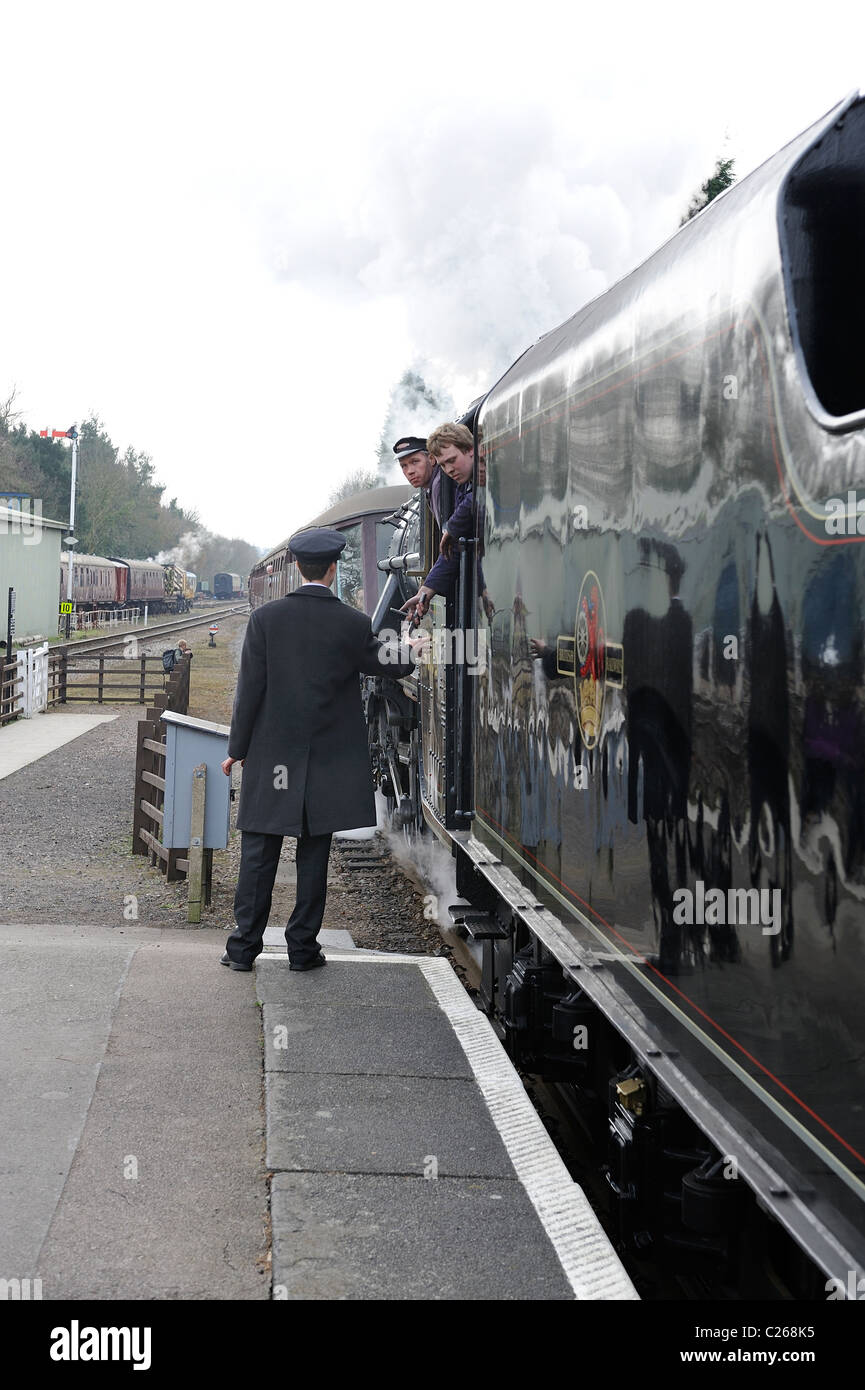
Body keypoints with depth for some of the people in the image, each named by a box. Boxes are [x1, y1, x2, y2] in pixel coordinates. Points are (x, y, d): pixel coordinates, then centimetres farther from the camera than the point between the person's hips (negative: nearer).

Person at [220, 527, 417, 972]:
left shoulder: (266, 618, -6)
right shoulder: (352, 624, -6)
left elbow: (250, 688, -4)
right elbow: (390, 663, 11)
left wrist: (237, 749, 4)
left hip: (271, 756, 0)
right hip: (326, 761, 0)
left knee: (258, 853, 7)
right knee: (314, 856, 8)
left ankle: (244, 947, 9)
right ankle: (303, 947, 12)